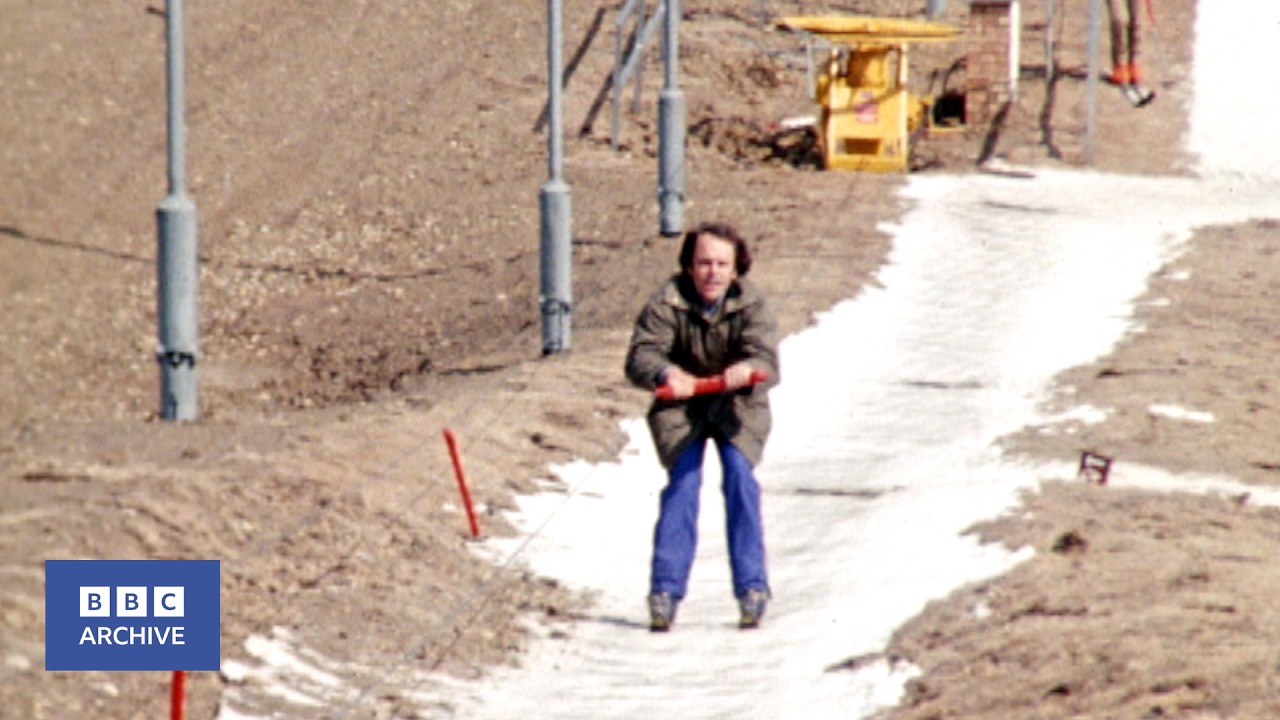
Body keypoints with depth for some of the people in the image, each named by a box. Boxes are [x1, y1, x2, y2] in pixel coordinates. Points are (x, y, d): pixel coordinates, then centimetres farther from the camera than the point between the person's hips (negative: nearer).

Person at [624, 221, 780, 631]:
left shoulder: (751, 306, -15)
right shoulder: (666, 304, -16)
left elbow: (767, 360, -27)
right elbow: (640, 356, -25)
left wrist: (748, 370, -52)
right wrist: (665, 374, -48)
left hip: (737, 405, 0)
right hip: (681, 405, 0)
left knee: (740, 474, -19)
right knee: (683, 480, -18)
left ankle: (751, 589, -13)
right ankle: (665, 590, -15)